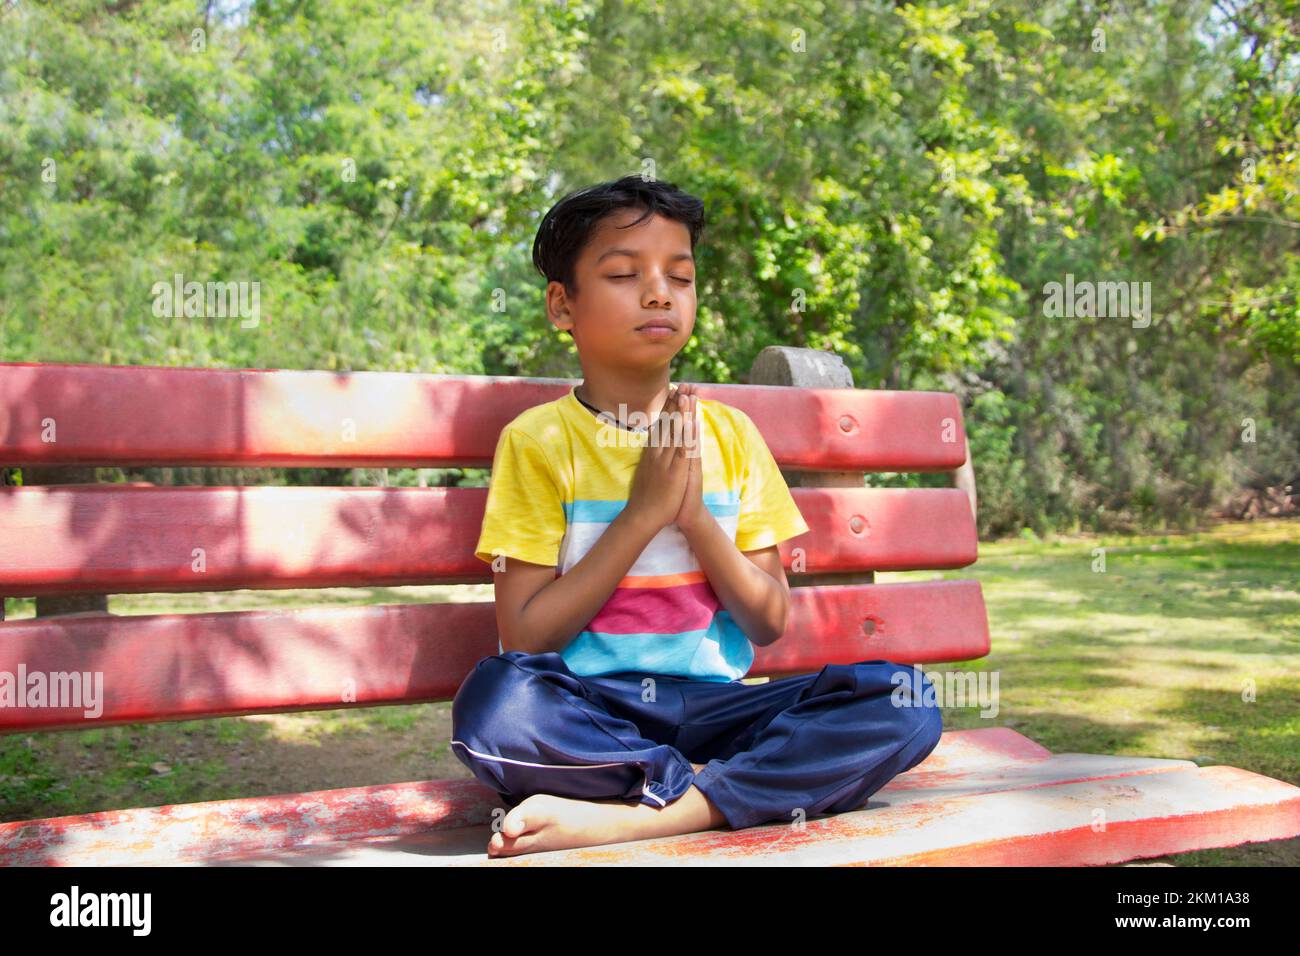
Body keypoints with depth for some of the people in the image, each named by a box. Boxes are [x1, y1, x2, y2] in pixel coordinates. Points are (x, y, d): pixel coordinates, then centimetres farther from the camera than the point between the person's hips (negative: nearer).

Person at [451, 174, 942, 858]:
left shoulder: (729, 434, 8)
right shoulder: (537, 440, -2)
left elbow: (770, 624, 6)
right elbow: (524, 639, -9)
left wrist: (695, 515, -10)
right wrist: (642, 513, -14)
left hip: (712, 705, 4)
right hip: (589, 710, -3)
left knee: (906, 699, -19)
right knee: (493, 704, -36)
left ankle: (630, 814, -24)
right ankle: (726, 789, -16)